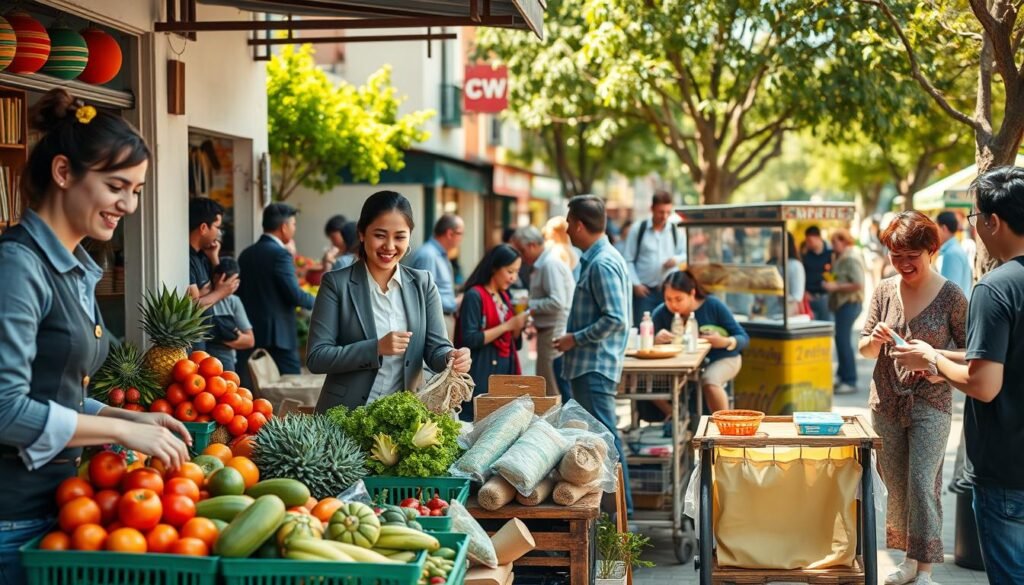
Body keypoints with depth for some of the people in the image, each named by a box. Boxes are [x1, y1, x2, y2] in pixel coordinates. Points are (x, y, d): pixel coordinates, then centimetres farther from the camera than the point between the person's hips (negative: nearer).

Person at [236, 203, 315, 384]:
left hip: (251, 334, 8)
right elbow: (294, 294, -16)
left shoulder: (246, 254, 11)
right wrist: (316, 302, 0)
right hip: (278, 334, -8)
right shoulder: (280, 254, -12)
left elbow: (240, 291, 14)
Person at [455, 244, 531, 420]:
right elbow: (469, 340, -18)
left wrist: (519, 326, -1)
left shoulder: (504, 297, 15)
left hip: (506, 372, 7)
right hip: (482, 376, -7)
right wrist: (507, 325, -17)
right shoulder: (475, 296, -8)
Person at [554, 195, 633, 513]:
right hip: (588, 365, 11)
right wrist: (575, 338, 17)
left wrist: (576, 339, -16)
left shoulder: (602, 263, -17)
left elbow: (616, 319, -23)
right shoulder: (596, 259, 16)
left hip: (594, 367, -11)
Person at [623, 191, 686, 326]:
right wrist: (636, 284, -9)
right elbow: (629, 260, -1)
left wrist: (676, 259, -10)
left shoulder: (676, 231, 2)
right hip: (644, 290, -2)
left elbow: (685, 254, 13)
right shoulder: (638, 229, -4)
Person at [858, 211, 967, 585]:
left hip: (930, 404, -4)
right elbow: (864, 349, 6)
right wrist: (875, 341, -17)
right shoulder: (885, 291, 2)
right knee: (896, 486, 11)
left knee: (922, 485, -7)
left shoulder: (951, 295, -8)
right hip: (887, 402, 4)